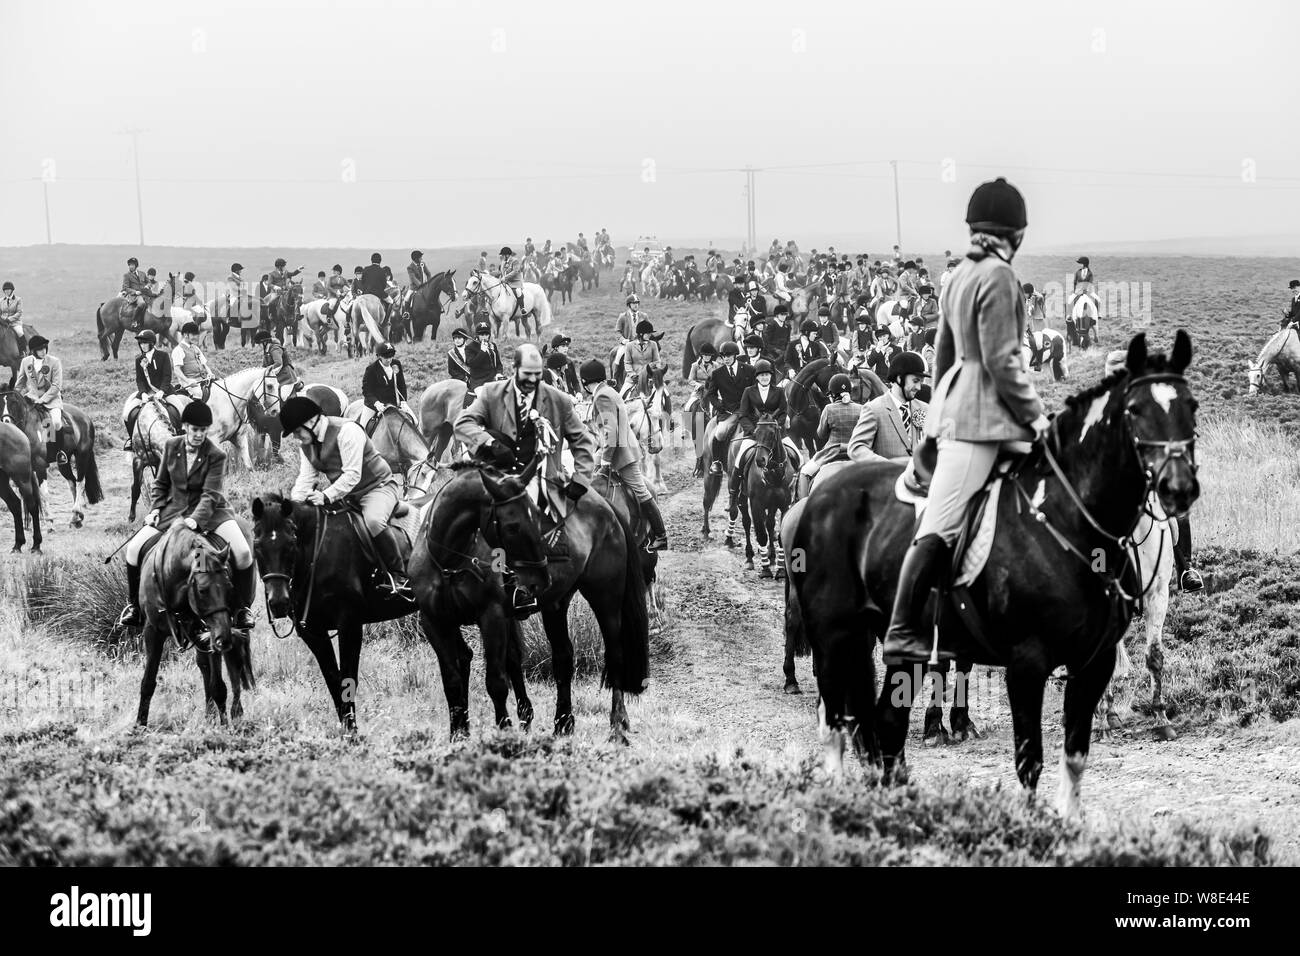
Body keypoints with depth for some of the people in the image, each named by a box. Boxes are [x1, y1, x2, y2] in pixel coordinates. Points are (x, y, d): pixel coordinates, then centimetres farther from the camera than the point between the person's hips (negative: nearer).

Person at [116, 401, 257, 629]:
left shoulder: (216, 455, -13)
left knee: (242, 552, -25)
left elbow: (210, 495, -19)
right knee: (134, 549, -13)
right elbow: (161, 483, 12)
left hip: (209, 512, -3)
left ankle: (242, 608, -4)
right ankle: (135, 605, 9)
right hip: (173, 509, 3)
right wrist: (156, 508, -4)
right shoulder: (171, 447, -1)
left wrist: (196, 520, -34)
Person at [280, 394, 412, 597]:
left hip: (377, 486, -9)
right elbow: (306, 478, 0)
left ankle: (398, 576, -25)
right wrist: (294, 504, -18)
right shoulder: (306, 443, 3)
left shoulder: (346, 431, -24)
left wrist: (326, 497, -38)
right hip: (344, 494, 9)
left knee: (374, 520, -35)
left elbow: (352, 475, -29)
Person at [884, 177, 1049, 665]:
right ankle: (901, 632, -13)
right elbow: (1001, 361, -17)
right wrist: (1034, 414, -8)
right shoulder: (998, 277, -13)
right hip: (982, 416, -10)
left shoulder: (960, 275, 14)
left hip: (953, 403, 10)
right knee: (941, 523, -11)